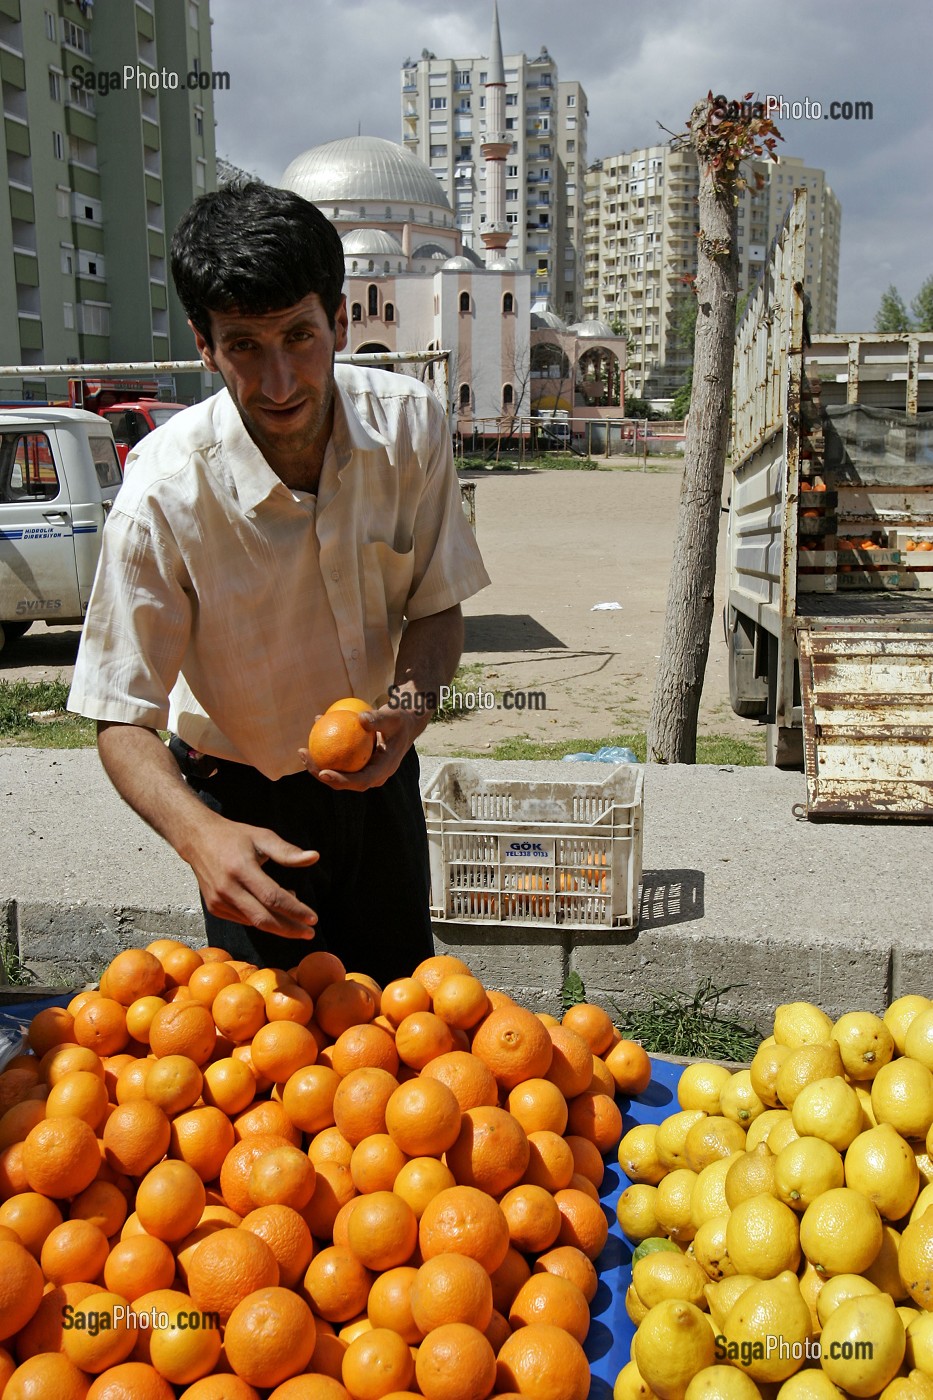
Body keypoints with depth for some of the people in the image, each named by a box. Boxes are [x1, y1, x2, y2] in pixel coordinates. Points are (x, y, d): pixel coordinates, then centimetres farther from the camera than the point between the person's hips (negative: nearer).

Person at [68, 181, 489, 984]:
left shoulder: (409, 424, -18)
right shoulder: (164, 492, -28)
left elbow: (437, 606, -5)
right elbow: (124, 721, -23)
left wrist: (411, 704, -26)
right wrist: (200, 833, -42)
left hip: (377, 773, 3)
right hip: (245, 799, -3)